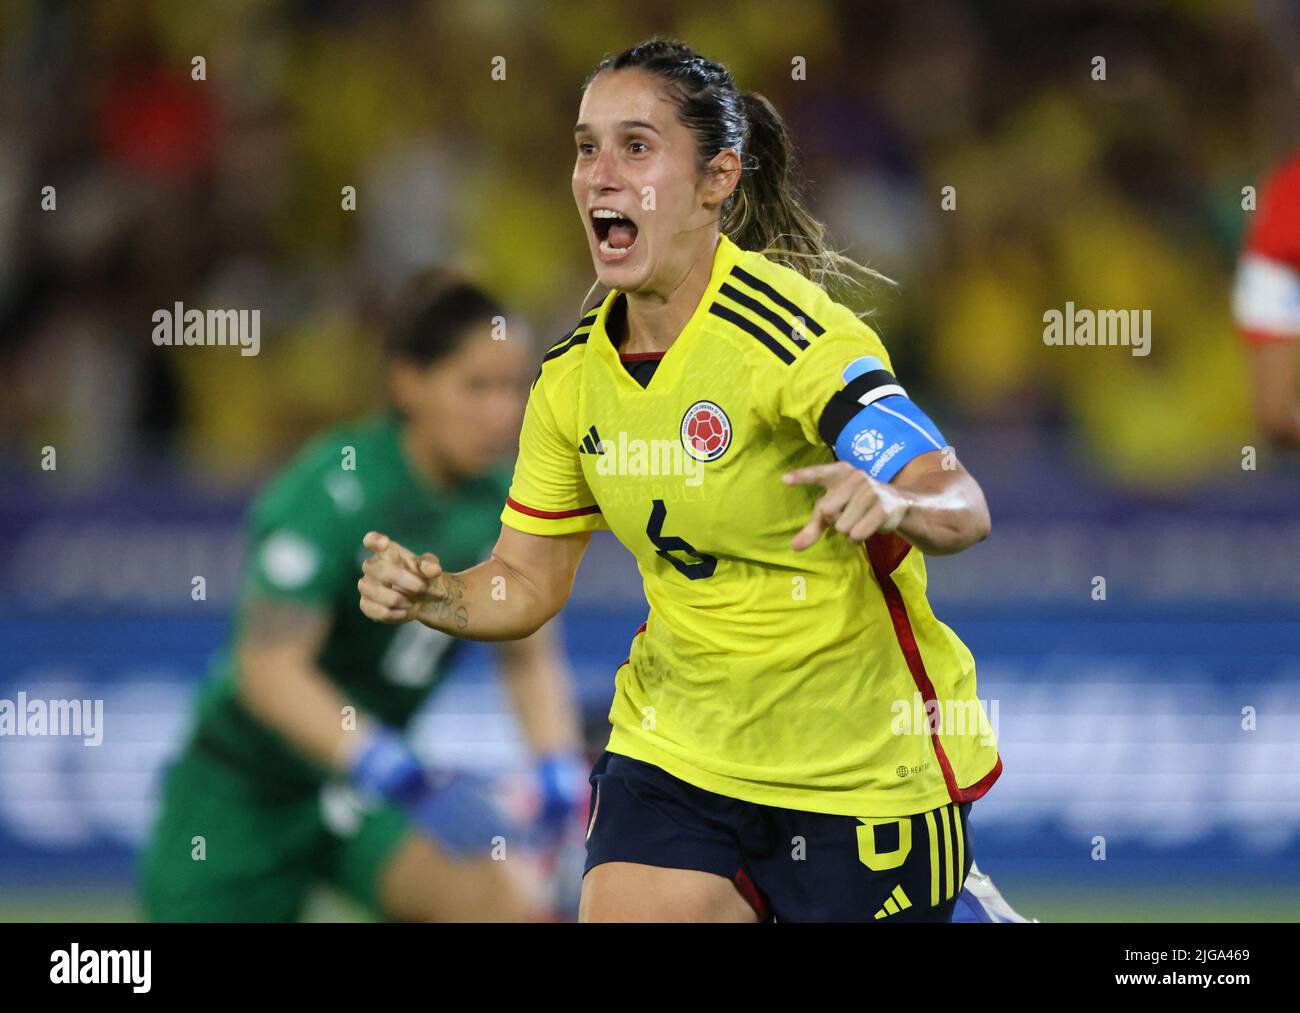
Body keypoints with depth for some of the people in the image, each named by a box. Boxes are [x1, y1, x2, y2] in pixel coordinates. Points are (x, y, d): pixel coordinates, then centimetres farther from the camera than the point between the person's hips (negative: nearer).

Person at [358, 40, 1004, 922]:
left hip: (866, 772, -5)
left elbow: (964, 508, -29)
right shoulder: (577, 372, 0)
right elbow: (528, 580, 8)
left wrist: (891, 502, -52)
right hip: (680, 745, 5)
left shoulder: (791, 335, -19)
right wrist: (428, 595, -13)